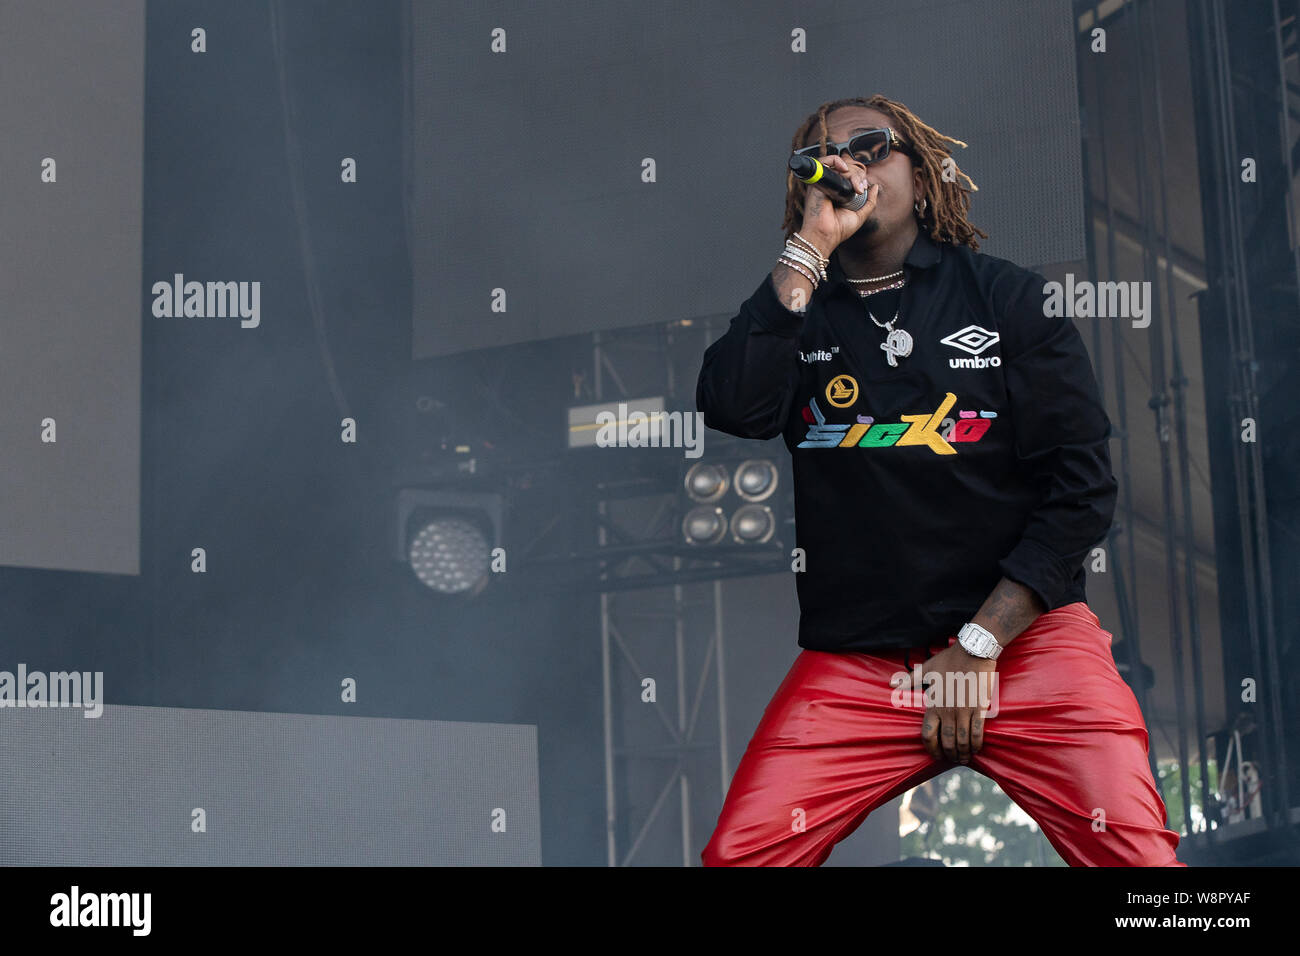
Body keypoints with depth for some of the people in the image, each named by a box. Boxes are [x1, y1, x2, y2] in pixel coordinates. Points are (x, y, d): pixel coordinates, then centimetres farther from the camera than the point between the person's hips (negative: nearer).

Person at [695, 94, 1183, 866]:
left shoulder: (1007, 296, 8)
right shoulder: (794, 311, 13)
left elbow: (1082, 486, 1)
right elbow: (731, 411, -10)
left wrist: (977, 646, -6)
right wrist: (811, 249, -7)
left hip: (1024, 631, -1)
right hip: (855, 658, 1)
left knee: (1136, 848, -21)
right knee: (740, 851, -17)